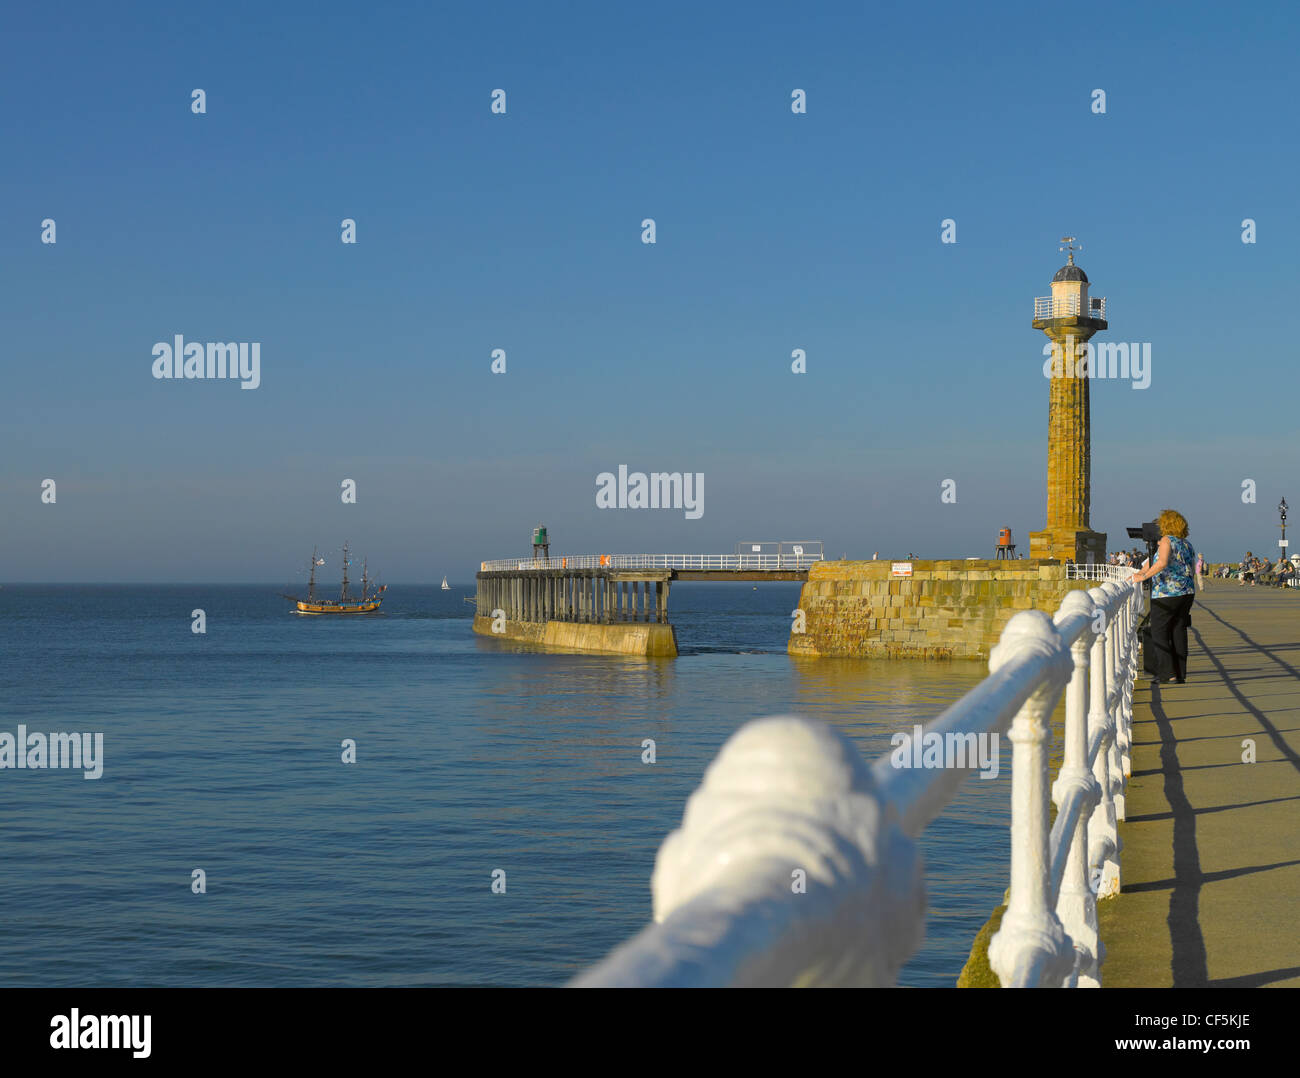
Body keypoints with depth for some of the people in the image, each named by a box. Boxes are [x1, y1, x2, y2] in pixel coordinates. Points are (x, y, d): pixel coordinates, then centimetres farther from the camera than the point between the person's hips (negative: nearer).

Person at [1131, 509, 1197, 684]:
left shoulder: (1167, 540, -9)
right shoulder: (1187, 544, 15)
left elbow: (1162, 563, -25)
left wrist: (1144, 576, -20)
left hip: (1166, 594, -7)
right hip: (1187, 592, 7)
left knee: (1159, 632, 0)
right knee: (1179, 631, 9)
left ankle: (1166, 672, -6)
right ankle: (1180, 674, 8)